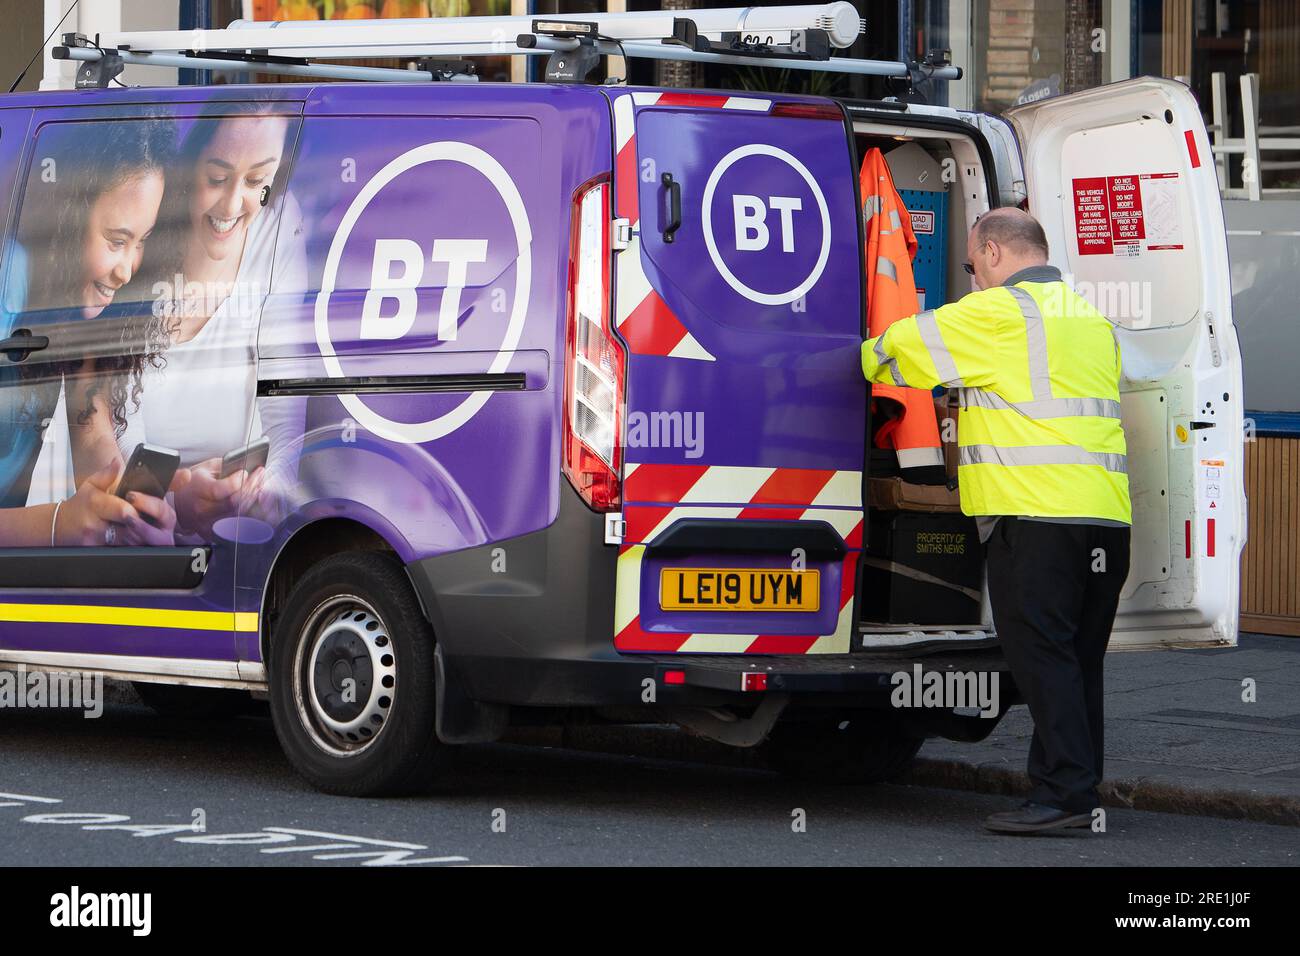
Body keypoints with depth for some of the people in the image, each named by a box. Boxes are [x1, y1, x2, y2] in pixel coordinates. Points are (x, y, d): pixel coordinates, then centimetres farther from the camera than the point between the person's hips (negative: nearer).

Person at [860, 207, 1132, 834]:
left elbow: (903, 346, 3)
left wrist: (855, 360, 23)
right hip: (1105, 514, 8)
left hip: (1035, 512, -8)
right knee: (1077, 658, 11)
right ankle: (1079, 792, 12)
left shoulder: (998, 312, -3)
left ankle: (1063, 790, -12)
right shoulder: (1088, 317, 23)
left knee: (1041, 653, -8)